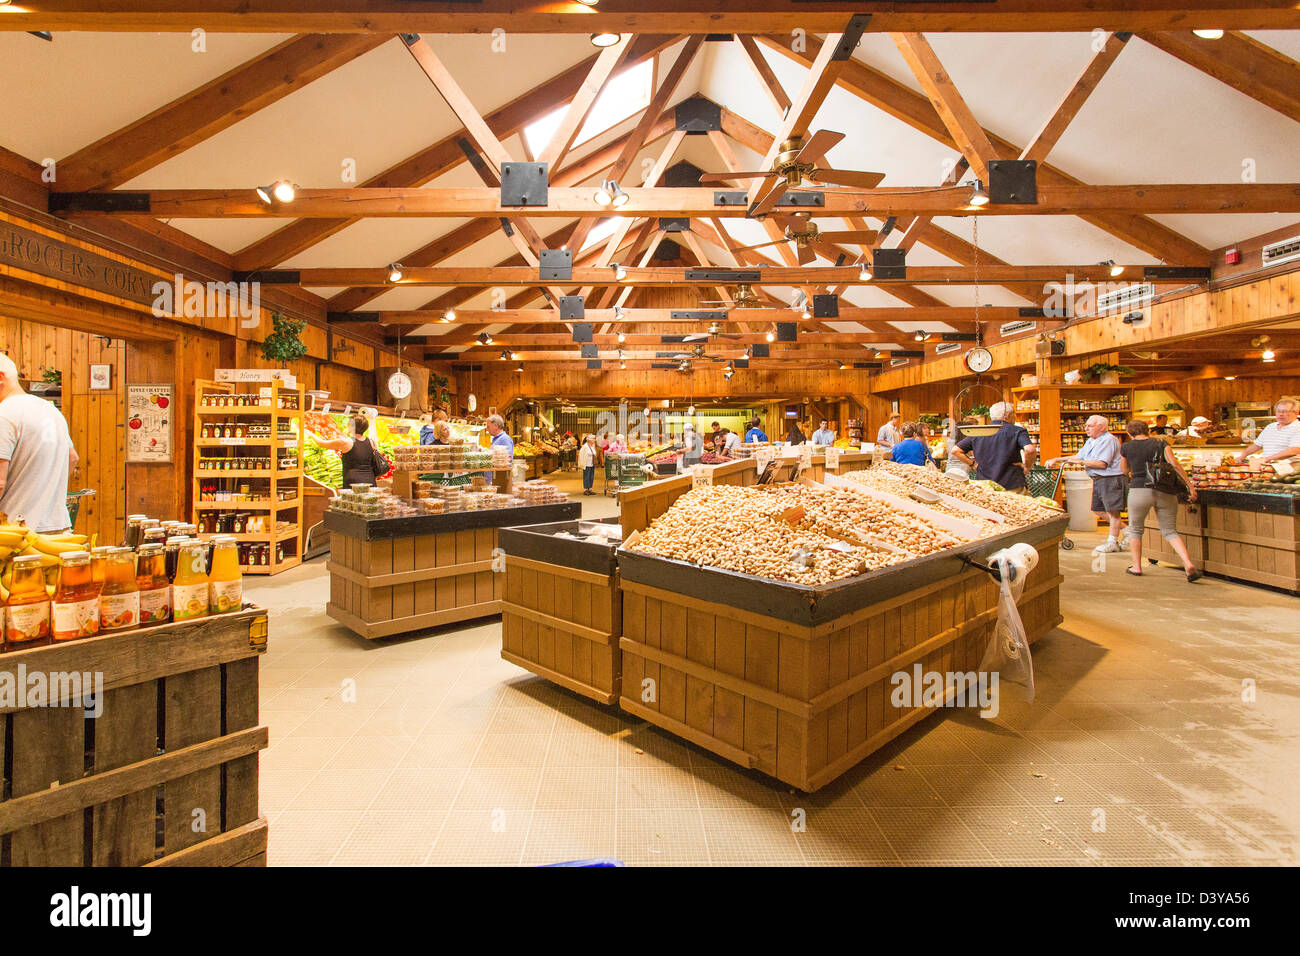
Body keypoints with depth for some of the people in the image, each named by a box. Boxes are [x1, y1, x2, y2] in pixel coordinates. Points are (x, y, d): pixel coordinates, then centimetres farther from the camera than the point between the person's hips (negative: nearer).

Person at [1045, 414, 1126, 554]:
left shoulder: (1108, 440, -14)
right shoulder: (1090, 441, 16)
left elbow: (1102, 463, -21)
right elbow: (1078, 456, 22)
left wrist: (1081, 462, -14)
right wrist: (1057, 460, 14)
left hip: (1111, 479, -10)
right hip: (1098, 480, 10)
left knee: (1112, 510, -2)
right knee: (1098, 510, 14)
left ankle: (1112, 542, 4)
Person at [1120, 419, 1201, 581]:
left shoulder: (1126, 447, 4)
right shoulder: (1161, 443, 7)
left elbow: (1125, 470, 16)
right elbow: (1174, 464, -5)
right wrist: (1190, 486, -3)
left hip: (1140, 490, -2)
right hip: (1165, 492, 2)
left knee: (1135, 529, 15)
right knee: (1170, 531, 11)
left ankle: (1136, 567, 16)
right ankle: (1189, 564, -7)